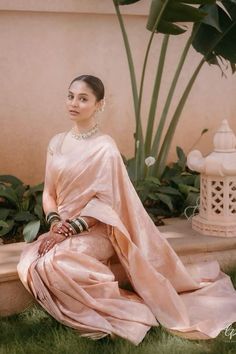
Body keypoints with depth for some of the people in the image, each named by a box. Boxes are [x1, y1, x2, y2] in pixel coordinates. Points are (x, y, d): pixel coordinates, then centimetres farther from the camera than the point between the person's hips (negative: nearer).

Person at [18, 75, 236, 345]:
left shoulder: (105, 148, -11)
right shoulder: (57, 143, 8)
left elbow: (104, 204, -14)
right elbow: (49, 192, 9)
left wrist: (67, 230, -20)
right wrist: (54, 222, -10)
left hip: (95, 232, -6)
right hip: (61, 231, 6)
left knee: (52, 264, -32)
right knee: (29, 264, -22)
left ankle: (124, 307, -12)